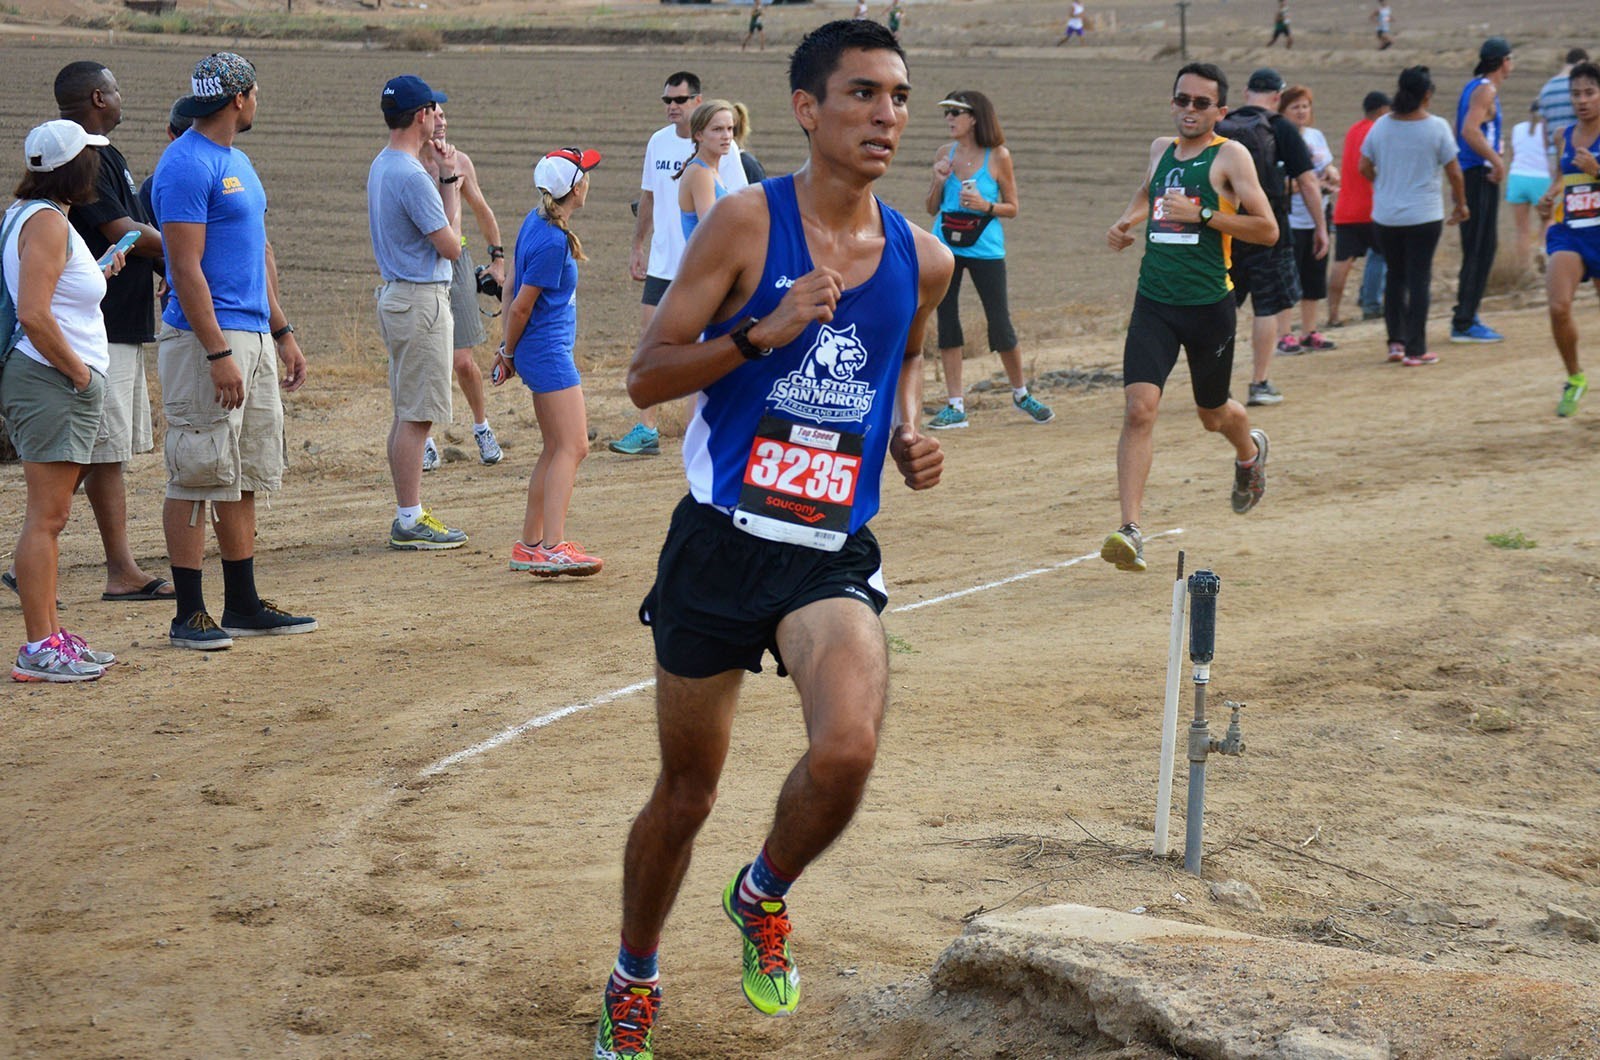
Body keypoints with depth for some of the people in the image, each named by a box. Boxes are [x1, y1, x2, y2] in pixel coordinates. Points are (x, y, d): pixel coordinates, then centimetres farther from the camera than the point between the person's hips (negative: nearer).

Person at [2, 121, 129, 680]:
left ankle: (51, 635, 19)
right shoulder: (46, 221, -14)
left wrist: (99, 274, 25)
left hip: (63, 386, 10)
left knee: (49, 517, 13)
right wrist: (79, 372, -15)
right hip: (52, 382, -10)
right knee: (46, 516, -9)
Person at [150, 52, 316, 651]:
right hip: (207, 339, -10)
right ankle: (189, 615, -4)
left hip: (254, 338, 10)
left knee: (245, 478, 12)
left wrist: (282, 332, 20)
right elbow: (186, 267, -18)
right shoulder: (186, 165, -13)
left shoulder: (237, 162, 17)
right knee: (197, 477, -7)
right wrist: (219, 354, -23)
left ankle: (243, 606, 18)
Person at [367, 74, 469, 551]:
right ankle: (410, 521, -4)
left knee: (407, 413, 14)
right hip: (421, 300, -10)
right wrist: (450, 181, -7)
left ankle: (409, 514, 19)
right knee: (416, 416, -7)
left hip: (397, 294, 10)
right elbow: (451, 246, -16)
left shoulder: (380, 167, 12)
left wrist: (444, 177, 11)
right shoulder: (413, 176, -20)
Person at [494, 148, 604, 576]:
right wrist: (510, 353, 0)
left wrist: (508, 350, 18)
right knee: (573, 447, -14)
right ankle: (553, 548, -22)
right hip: (548, 351, -10)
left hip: (541, 352, 10)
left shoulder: (536, 221, 9)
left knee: (556, 449, 13)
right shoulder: (553, 242, -20)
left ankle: (530, 544, 17)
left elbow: (515, 286, 15)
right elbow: (521, 306, -15)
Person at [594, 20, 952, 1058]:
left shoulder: (923, 260, 5)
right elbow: (646, 377, -7)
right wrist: (765, 332, -21)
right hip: (722, 542, -2)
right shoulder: (749, 222, -7)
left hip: (835, 554, 2)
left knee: (847, 750, -24)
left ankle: (764, 896, 9)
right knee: (685, 794, 9)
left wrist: (910, 437, 6)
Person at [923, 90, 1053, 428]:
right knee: (947, 322, 1)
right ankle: (955, 405, 8)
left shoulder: (999, 156, -4)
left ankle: (1021, 394, 22)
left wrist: (985, 206, -16)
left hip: (986, 249, -3)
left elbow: (1012, 208, 2)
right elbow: (931, 209, 11)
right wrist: (939, 181, -7)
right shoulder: (944, 154, 5)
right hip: (946, 248, 3)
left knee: (1001, 326, 0)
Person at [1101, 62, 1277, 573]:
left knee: (1213, 414, 16)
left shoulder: (1230, 156, -5)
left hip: (1209, 304, -3)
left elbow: (1268, 229, -12)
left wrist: (1202, 213, -19)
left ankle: (1250, 452, 53)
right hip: (1153, 301, 3)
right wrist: (1126, 222, 13)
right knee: (1138, 408, -15)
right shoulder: (1161, 149, 11)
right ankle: (1130, 530, -19)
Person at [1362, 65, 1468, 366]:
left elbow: (1365, 167, 7)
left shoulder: (1382, 125, 0)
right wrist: (1461, 204, 8)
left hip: (1385, 216, 3)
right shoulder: (1436, 127, -10)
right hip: (1423, 217, -3)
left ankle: (1396, 342, 14)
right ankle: (1416, 350, 2)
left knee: (1395, 277, 16)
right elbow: (1454, 172, -7)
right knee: (1419, 279, 2)